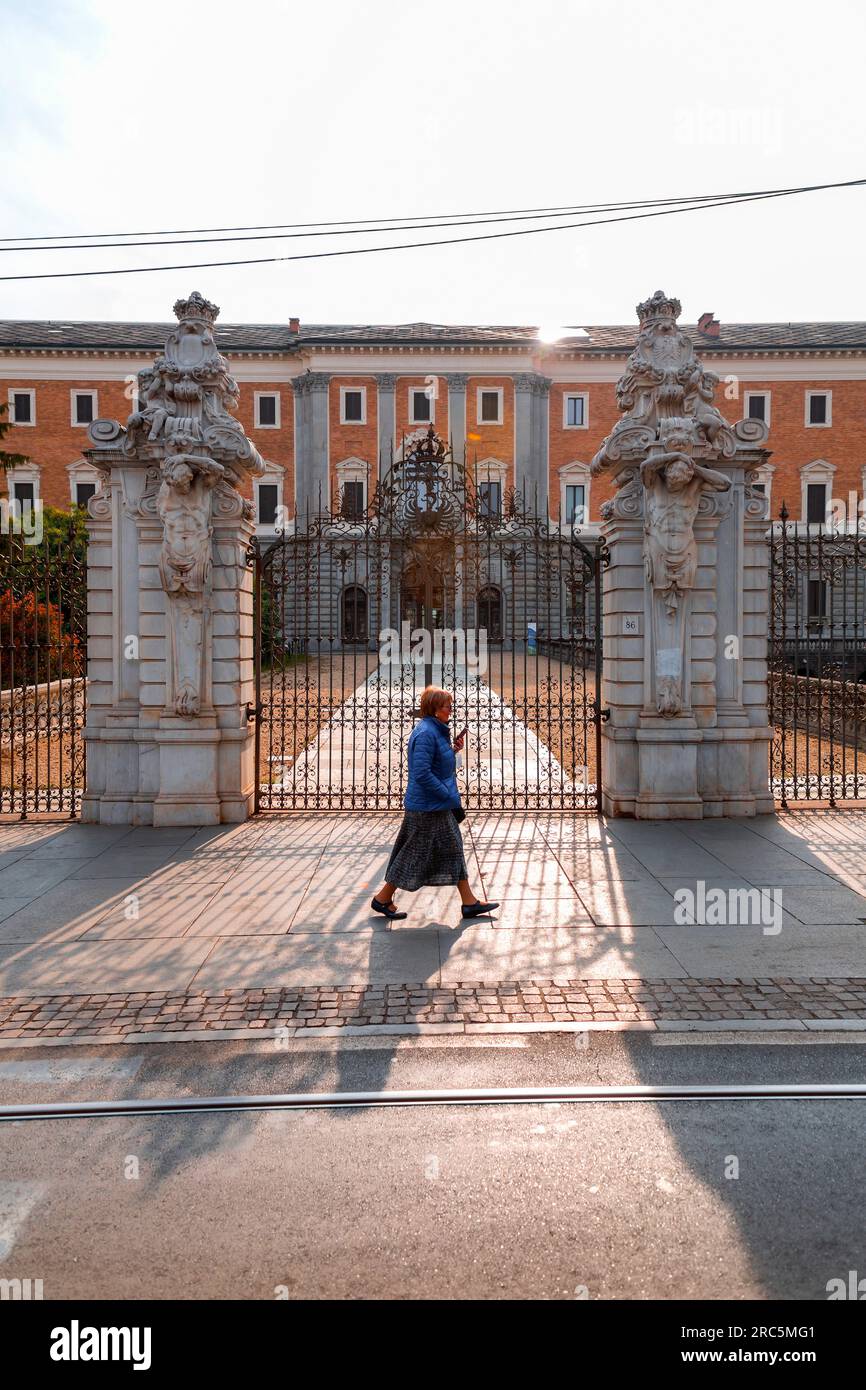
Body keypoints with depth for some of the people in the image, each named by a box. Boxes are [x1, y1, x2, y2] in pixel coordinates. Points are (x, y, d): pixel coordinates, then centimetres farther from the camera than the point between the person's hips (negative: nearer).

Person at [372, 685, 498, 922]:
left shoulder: (436, 730, 10)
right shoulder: (425, 733, -21)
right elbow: (422, 773, -26)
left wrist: (453, 749, 5)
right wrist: (447, 795, -19)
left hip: (440, 805, 10)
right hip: (427, 807, -10)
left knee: (453, 848, 12)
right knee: (414, 853, 1)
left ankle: (469, 902, 20)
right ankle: (383, 899, 16)